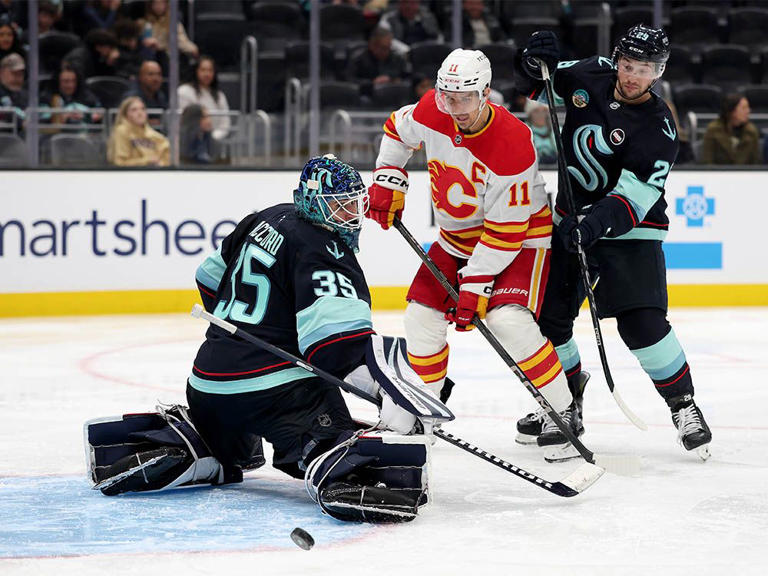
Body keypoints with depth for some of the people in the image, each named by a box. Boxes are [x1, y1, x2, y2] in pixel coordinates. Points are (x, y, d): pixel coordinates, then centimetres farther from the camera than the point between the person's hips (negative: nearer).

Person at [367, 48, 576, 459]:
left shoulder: (512, 146, -33)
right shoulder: (431, 113, -15)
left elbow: (505, 231, -29)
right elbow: (396, 129, 11)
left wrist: (475, 285, -27)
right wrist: (388, 181, 1)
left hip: (520, 235, -7)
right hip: (458, 235, 7)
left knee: (508, 321, -26)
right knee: (422, 314, 1)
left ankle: (562, 412, -15)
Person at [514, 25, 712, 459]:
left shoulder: (659, 129, -19)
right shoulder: (592, 75, -5)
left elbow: (633, 199, -25)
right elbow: (535, 84, 12)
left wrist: (595, 223, -40)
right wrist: (536, 62, -11)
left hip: (629, 230, -5)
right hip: (572, 218, 6)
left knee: (641, 322, -19)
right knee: (548, 315, 5)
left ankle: (683, 406, -3)